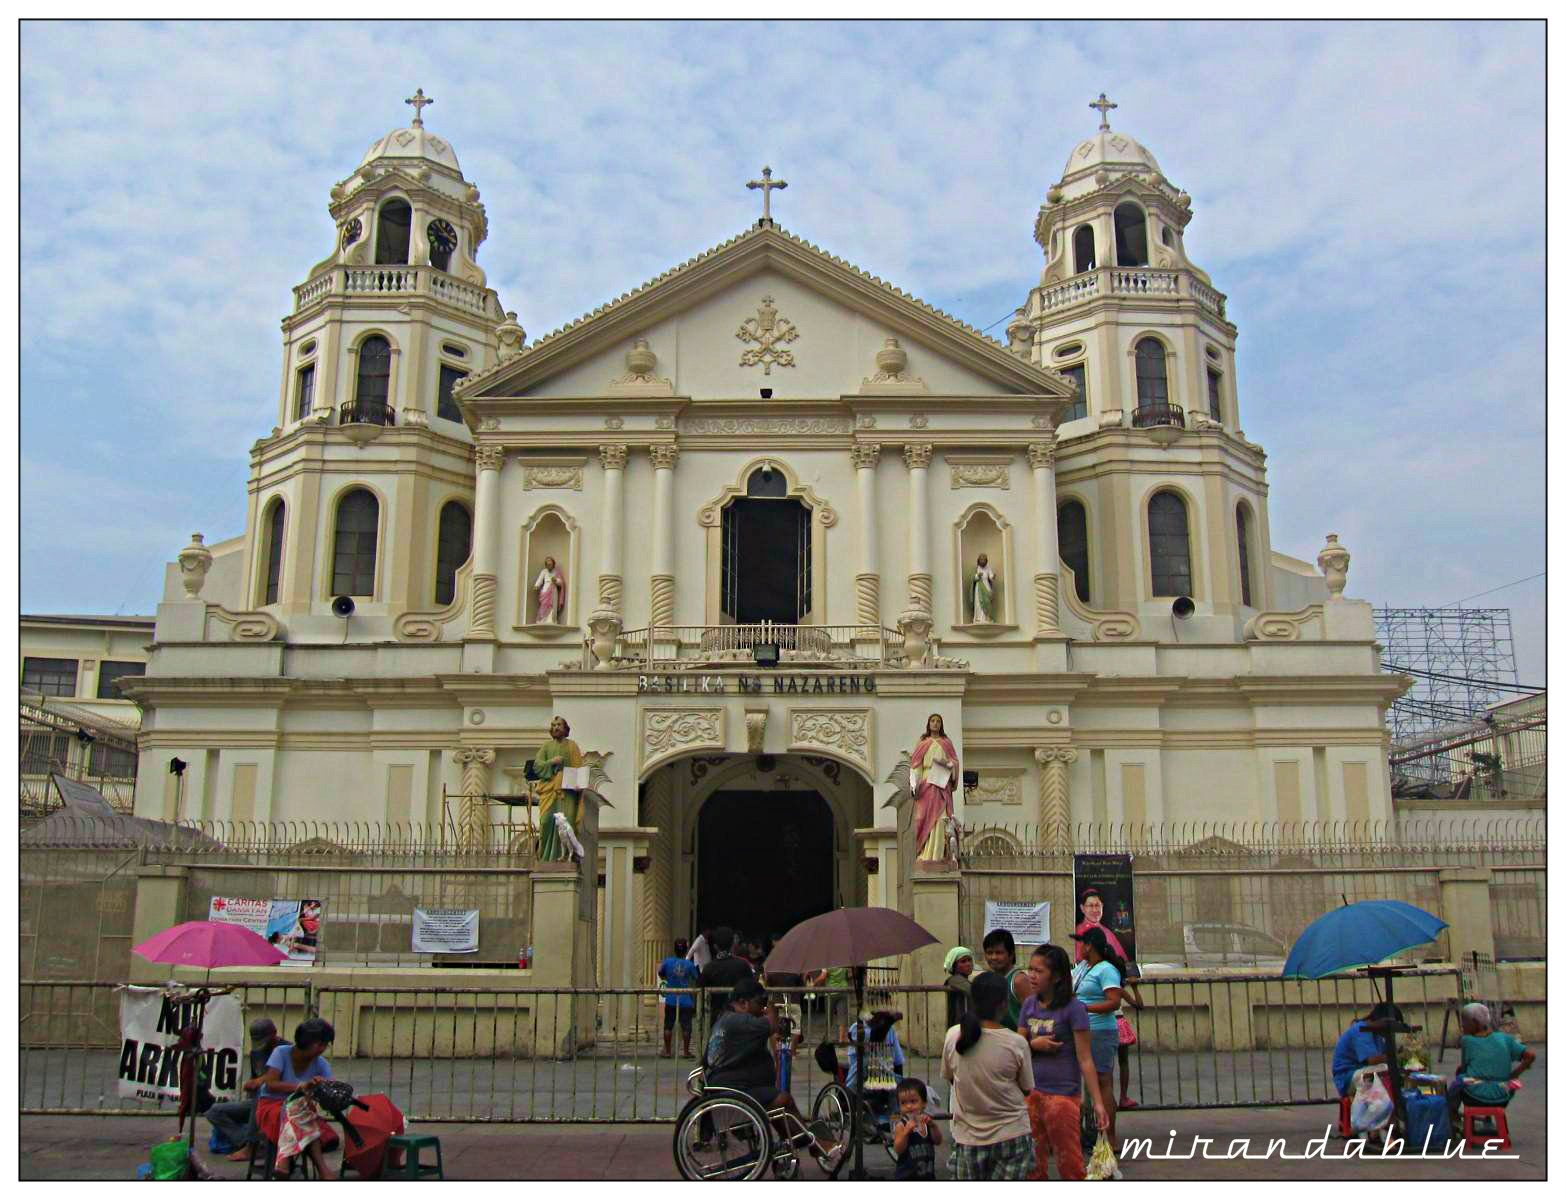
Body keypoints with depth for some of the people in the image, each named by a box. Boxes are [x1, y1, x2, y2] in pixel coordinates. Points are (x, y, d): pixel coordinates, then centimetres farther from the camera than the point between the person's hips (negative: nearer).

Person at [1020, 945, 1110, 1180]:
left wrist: (1098, 1102, -14)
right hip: (1030, 1093, 6)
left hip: (1062, 1095, -6)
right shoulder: (1029, 1005, 6)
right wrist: (1034, 1044, -11)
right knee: (1033, 1165, 12)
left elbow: (1085, 1060, -11)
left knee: (1071, 1166, 3)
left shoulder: (1073, 1008, -11)